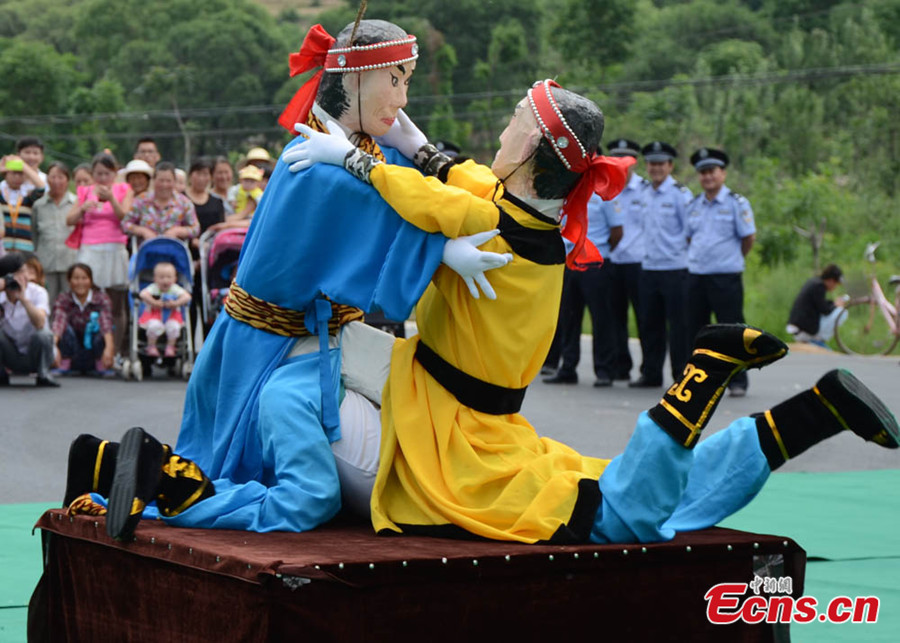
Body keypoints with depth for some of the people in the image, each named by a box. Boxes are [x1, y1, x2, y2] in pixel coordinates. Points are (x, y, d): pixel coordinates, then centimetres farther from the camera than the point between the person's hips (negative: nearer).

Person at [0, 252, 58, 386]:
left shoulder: (37, 292, -16)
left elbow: (40, 323, -33)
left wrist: (23, 298, -43)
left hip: (34, 356, -2)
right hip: (11, 359, 2)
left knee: (43, 334, -33)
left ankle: (43, 375, -8)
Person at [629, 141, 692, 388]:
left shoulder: (680, 194, -6)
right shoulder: (644, 194, 12)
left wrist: (680, 254, -6)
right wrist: (646, 252, 16)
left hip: (675, 269, -6)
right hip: (648, 268, 6)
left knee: (679, 325, -3)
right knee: (650, 324, 9)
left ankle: (682, 376, 4)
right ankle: (650, 374, 17)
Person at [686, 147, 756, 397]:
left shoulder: (737, 203, -3)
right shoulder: (693, 205, 12)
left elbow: (748, 238, -1)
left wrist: (731, 259, 8)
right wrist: (698, 258, 12)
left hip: (726, 277, -5)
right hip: (695, 275, 5)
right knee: (694, 329, 8)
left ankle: (738, 381, 5)